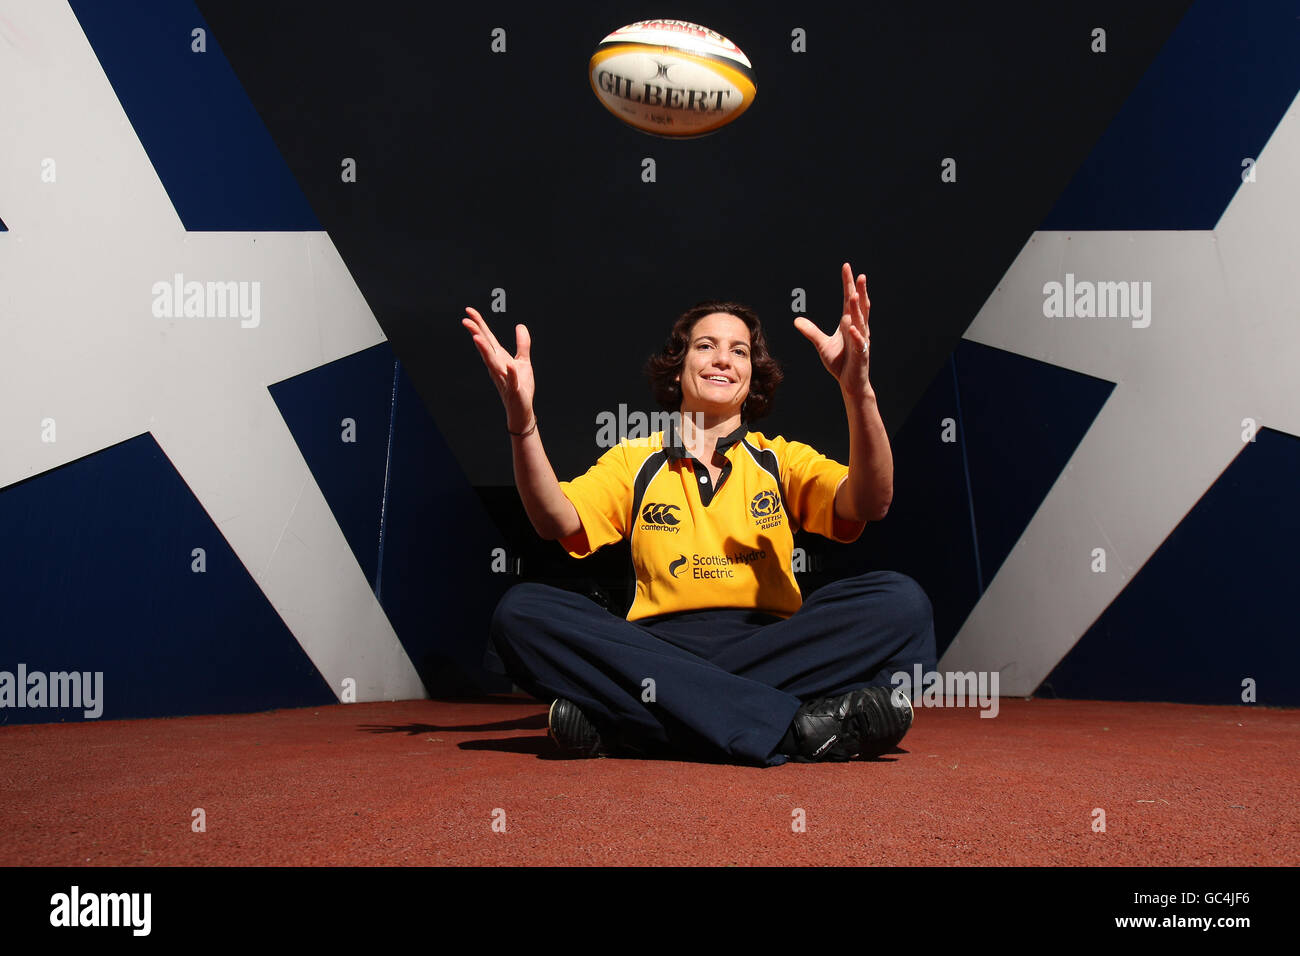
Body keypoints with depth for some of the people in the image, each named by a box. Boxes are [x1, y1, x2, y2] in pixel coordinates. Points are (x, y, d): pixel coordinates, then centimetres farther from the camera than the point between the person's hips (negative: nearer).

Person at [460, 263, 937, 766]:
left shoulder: (782, 459, 17)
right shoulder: (633, 461, 18)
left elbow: (869, 505, -4)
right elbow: (558, 522, -1)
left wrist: (858, 393, -21)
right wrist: (522, 420, -18)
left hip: (767, 644, 1)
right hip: (657, 651, 0)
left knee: (901, 602, -26)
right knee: (521, 612, -26)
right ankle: (790, 726, -35)